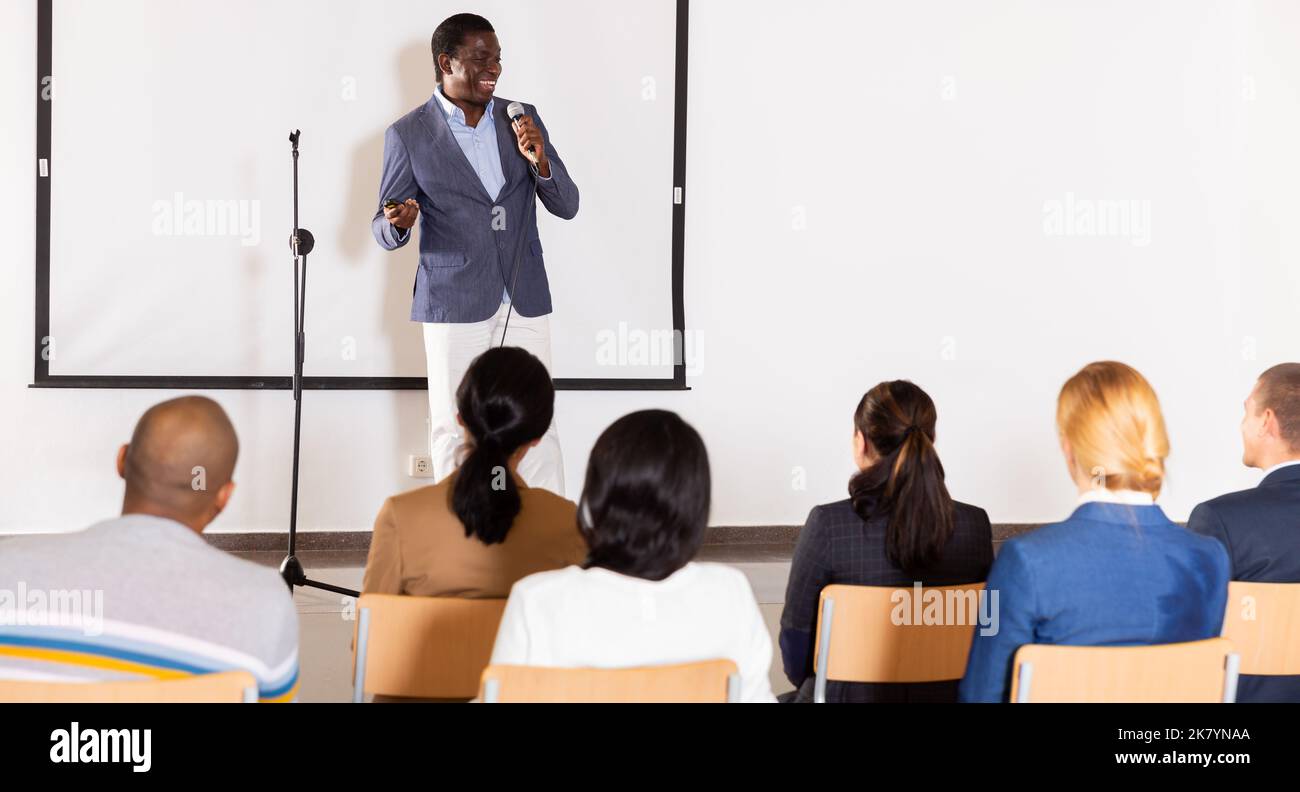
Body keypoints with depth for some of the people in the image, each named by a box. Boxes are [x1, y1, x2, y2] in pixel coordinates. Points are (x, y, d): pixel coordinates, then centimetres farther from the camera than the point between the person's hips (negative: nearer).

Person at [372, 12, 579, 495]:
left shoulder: (521, 118, 5)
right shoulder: (408, 135, -3)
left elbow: (566, 205, 5)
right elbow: (384, 230, 2)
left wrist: (540, 160, -15)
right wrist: (398, 222, -22)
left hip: (525, 303, 2)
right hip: (455, 306, -2)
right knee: (455, 435, 4)